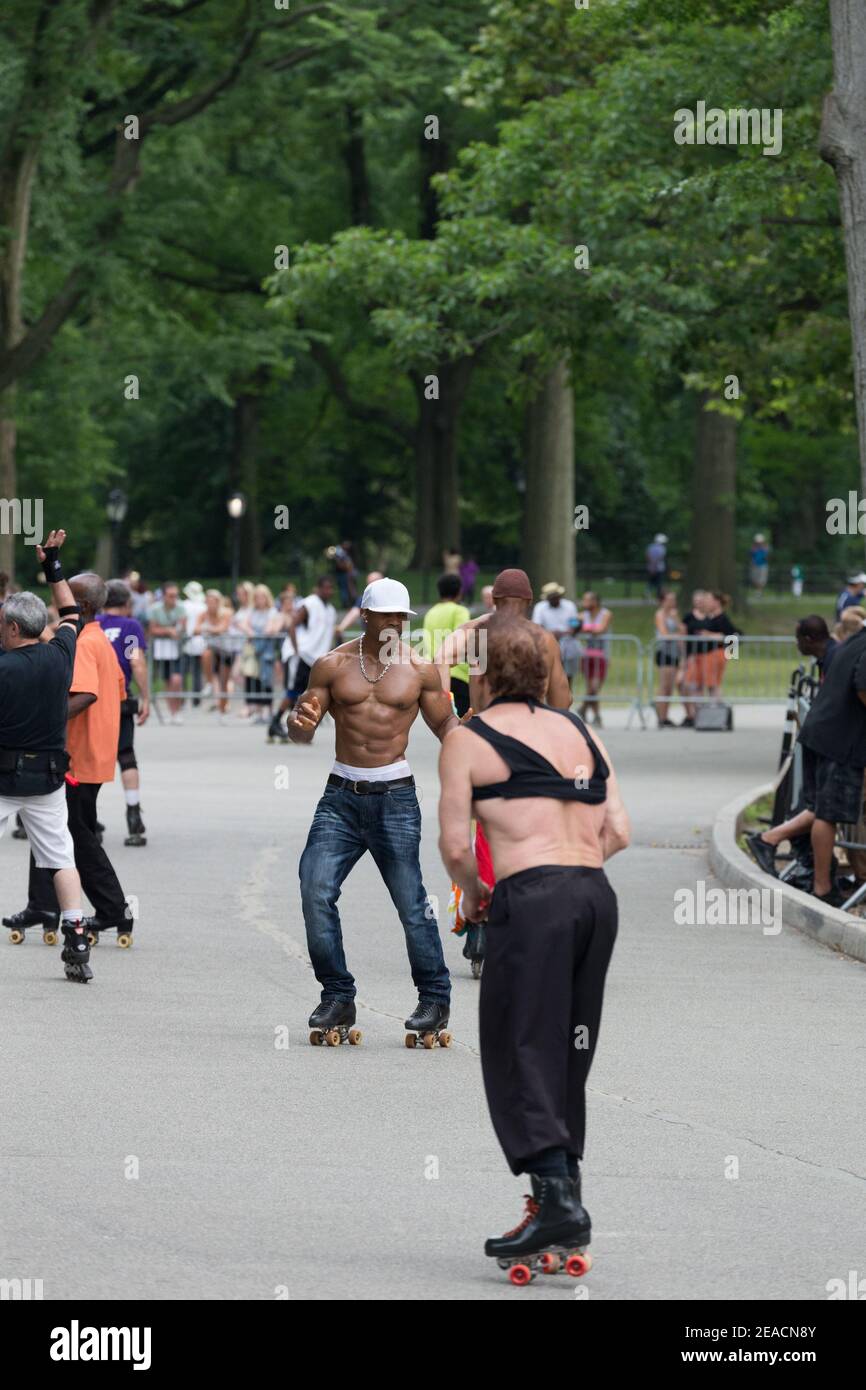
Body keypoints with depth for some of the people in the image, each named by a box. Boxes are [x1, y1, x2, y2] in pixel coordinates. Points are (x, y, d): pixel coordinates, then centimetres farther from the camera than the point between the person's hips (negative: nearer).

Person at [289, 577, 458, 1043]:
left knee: (410, 901, -5)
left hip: (394, 796, -2)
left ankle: (435, 1000, 10)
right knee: (315, 890, -9)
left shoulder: (419, 669, 2)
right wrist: (300, 722, -16)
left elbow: (443, 723, 11)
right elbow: (300, 734, 8)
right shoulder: (332, 665, 5)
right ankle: (337, 997, 3)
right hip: (341, 795, 2)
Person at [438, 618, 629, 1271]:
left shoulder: (467, 739, 2)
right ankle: (565, 1191, 14)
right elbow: (618, 832, 12)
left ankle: (559, 1199, -15)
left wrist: (474, 895, 16)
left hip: (532, 900, -6)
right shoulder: (579, 731, 18)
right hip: (598, 895, 6)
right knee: (570, 1055, 14)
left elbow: (455, 844, -3)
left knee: (519, 1053, -3)